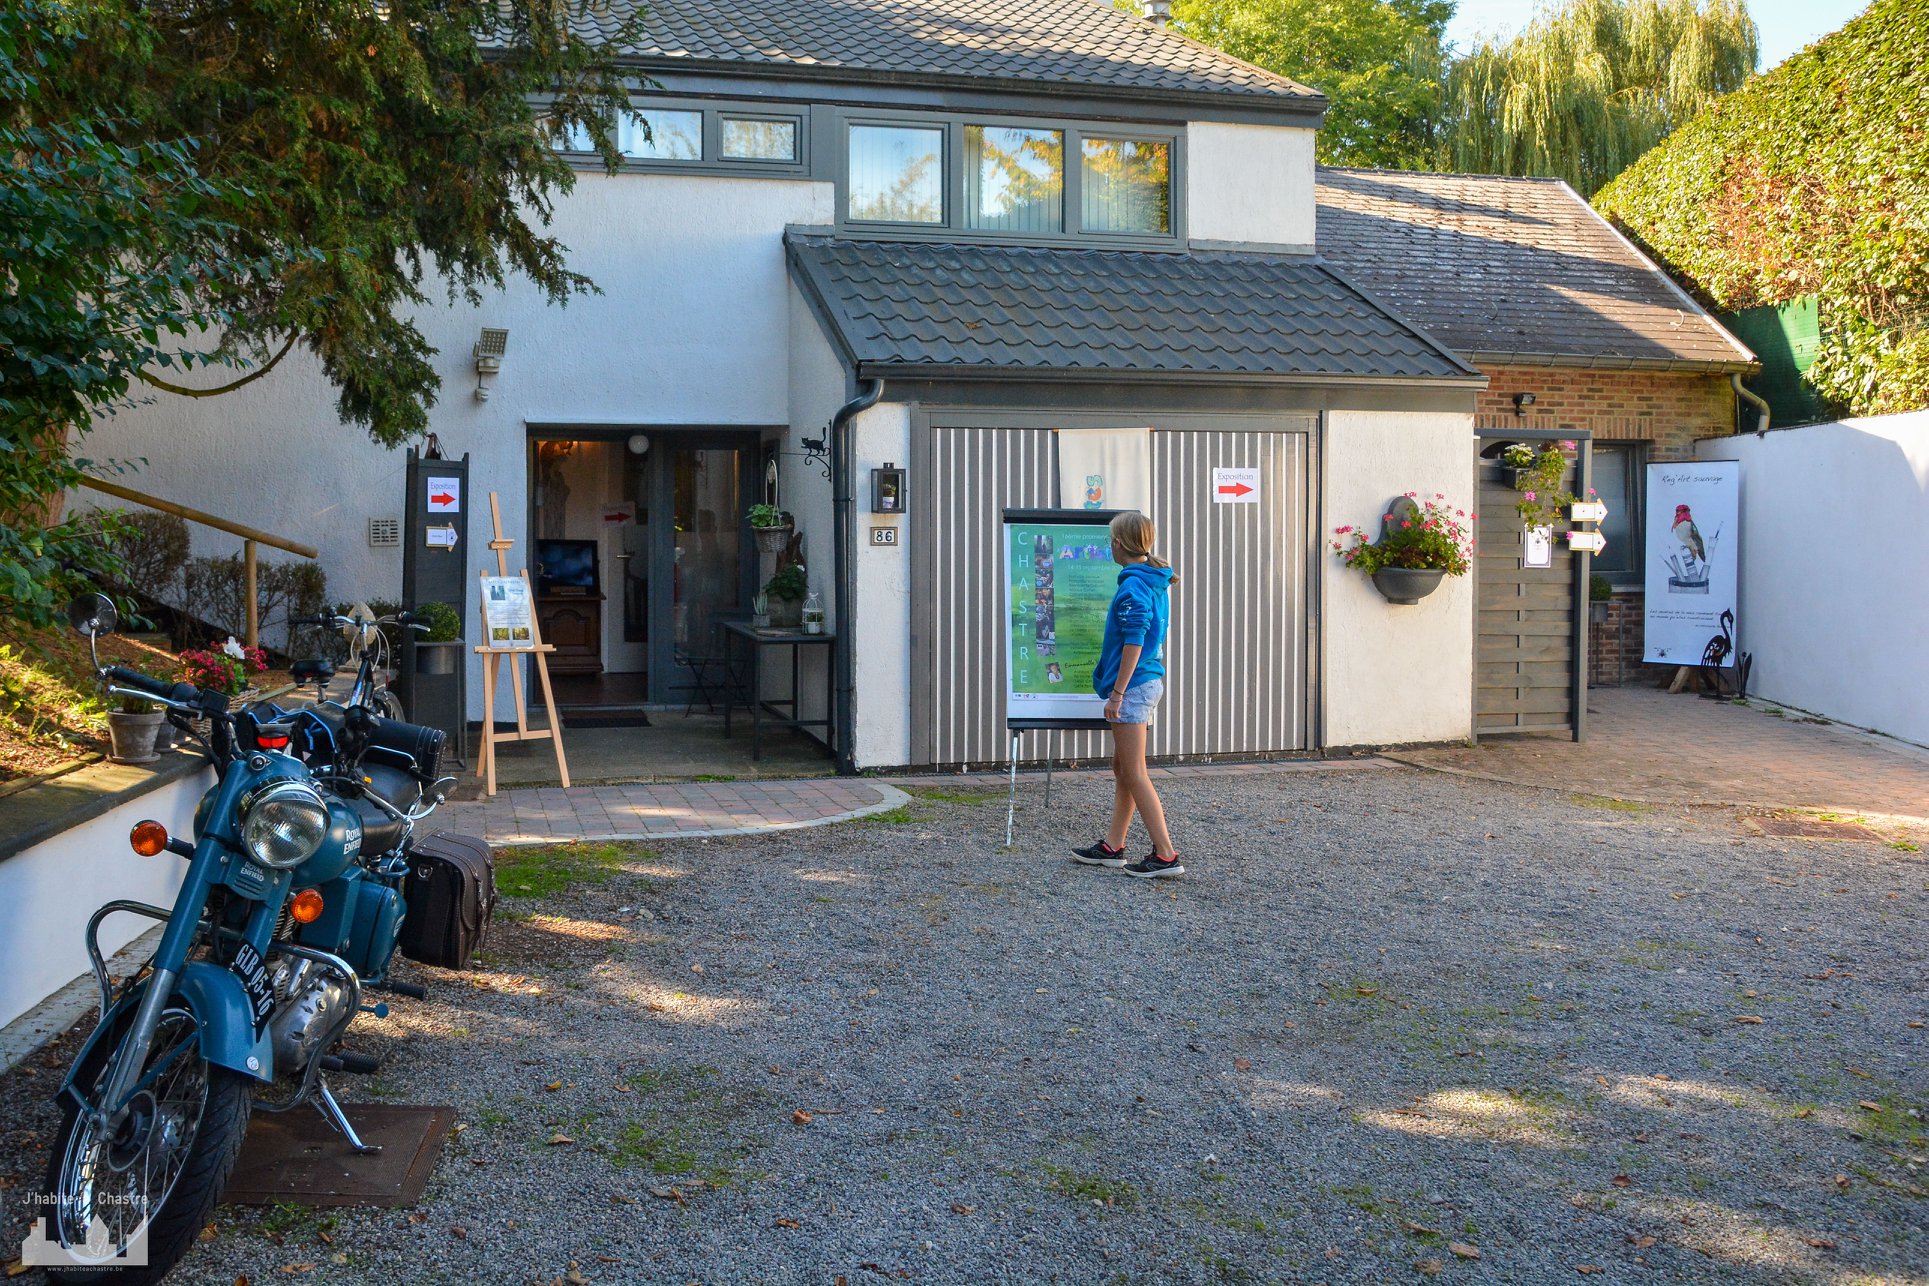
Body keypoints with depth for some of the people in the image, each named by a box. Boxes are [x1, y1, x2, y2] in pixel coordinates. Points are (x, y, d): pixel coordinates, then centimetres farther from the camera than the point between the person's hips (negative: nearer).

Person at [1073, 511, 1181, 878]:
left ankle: (1166, 855, -5)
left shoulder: (1133, 585, -16)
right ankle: (1113, 847, 23)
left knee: (1134, 774, -6)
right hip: (1150, 680, 10)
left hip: (1134, 684, -10)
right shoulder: (1156, 582, 12)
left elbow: (1133, 642, -21)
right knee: (1122, 768, 16)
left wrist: (1117, 692, -18)